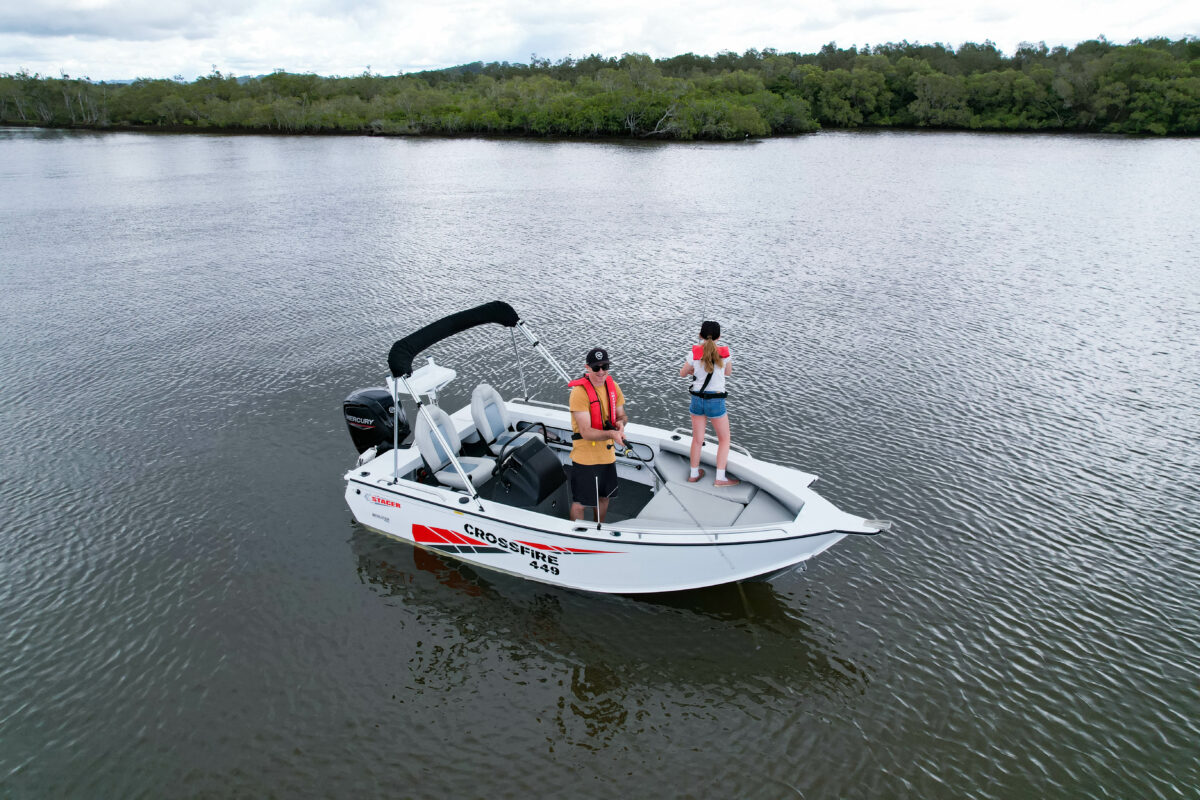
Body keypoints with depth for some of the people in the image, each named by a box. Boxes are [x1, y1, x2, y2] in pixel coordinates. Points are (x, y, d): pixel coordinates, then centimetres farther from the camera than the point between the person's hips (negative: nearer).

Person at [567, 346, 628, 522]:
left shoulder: (612, 386, 0)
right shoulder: (579, 392, -21)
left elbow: (621, 414, 11)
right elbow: (586, 432, -25)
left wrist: (620, 422, -13)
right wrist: (611, 434, -39)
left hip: (607, 453, 7)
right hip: (585, 457, -7)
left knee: (604, 496, 24)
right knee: (579, 503, 3)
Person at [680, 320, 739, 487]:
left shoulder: (695, 352, -5)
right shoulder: (724, 353, -7)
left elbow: (683, 373, 10)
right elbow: (728, 373, 12)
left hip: (697, 400, 3)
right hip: (716, 402, -2)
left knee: (697, 439, 17)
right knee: (724, 439, 13)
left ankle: (694, 474, 29)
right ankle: (720, 478, 10)